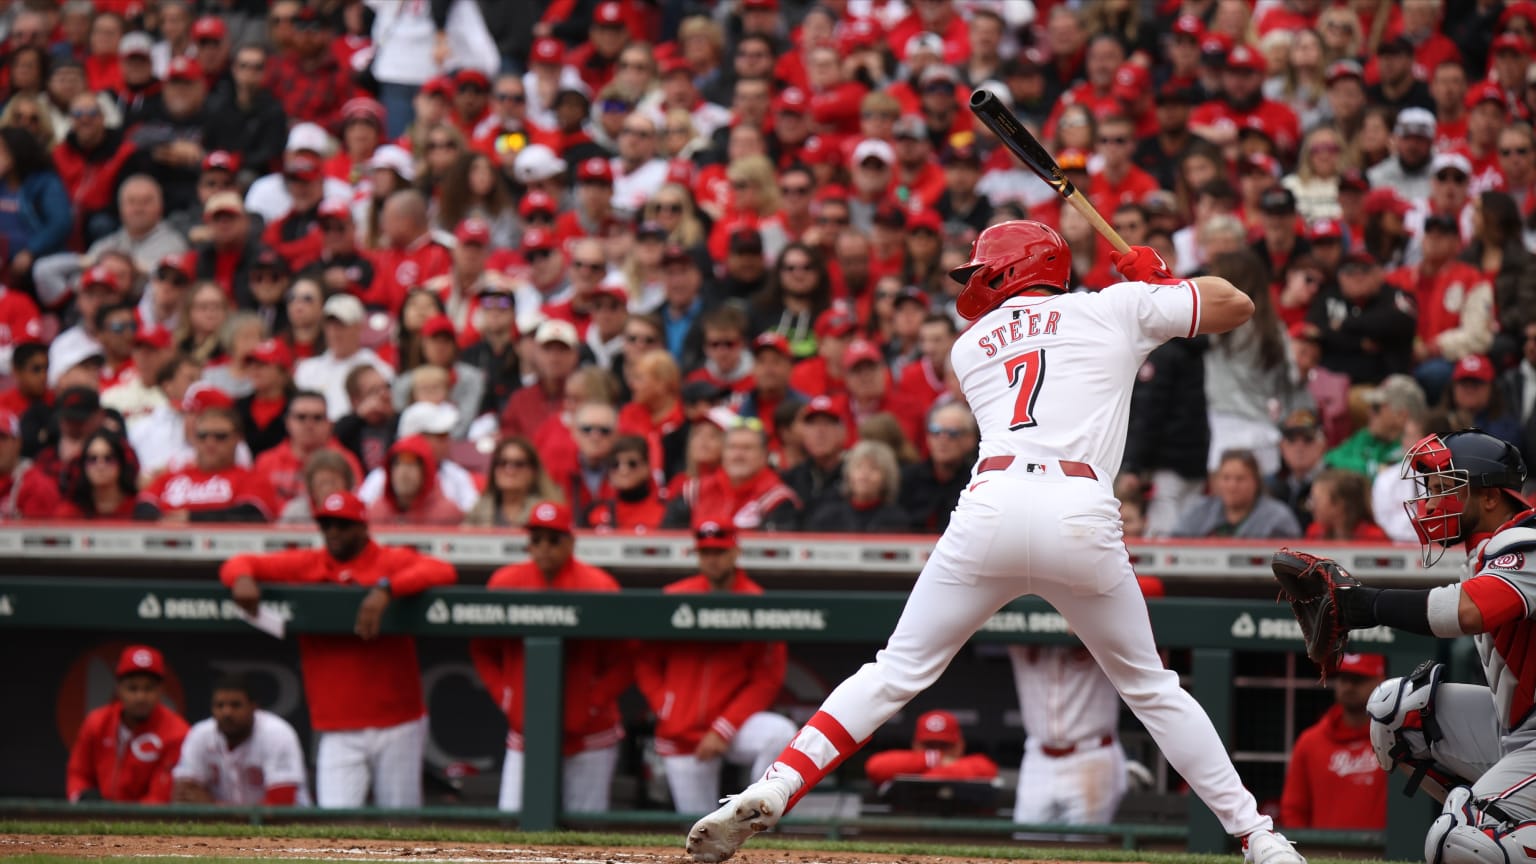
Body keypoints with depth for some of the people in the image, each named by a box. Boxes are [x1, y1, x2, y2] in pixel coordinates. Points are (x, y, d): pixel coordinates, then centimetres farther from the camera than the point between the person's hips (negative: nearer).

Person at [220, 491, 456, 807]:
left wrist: (386, 589, -32)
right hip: (338, 732, 2)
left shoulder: (393, 561, 1)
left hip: (398, 727, -2)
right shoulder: (304, 565, 10)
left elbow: (441, 571, -18)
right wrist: (242, 578, -13)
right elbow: (237, 565, 12)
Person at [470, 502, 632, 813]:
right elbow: (483, 650, 11)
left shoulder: (598, 586, -9)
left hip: (588, 737, -3)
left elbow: (623, 664, -6)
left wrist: (590, 706, -12)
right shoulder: (506, 583, 0)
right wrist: (505, 699, 0)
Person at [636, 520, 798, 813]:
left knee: (780, 733, -33)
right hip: (681, 736, 2)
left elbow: (766, 681, -6)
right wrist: (665, 709, -5)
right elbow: (647, 665, 10)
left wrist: (723, 730, -14)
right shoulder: (675, 598, 4)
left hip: (734, 726, -2)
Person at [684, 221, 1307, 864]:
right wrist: (1157, 283, 41)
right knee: (1150, 687, 17)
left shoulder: (970, 347, 25)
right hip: (1083, 520, 0)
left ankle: (772, 791, -6)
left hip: (992, 504, 1)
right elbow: (1237, 305, 24)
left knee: (897, 672, 9)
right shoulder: (1115, 309, 19)